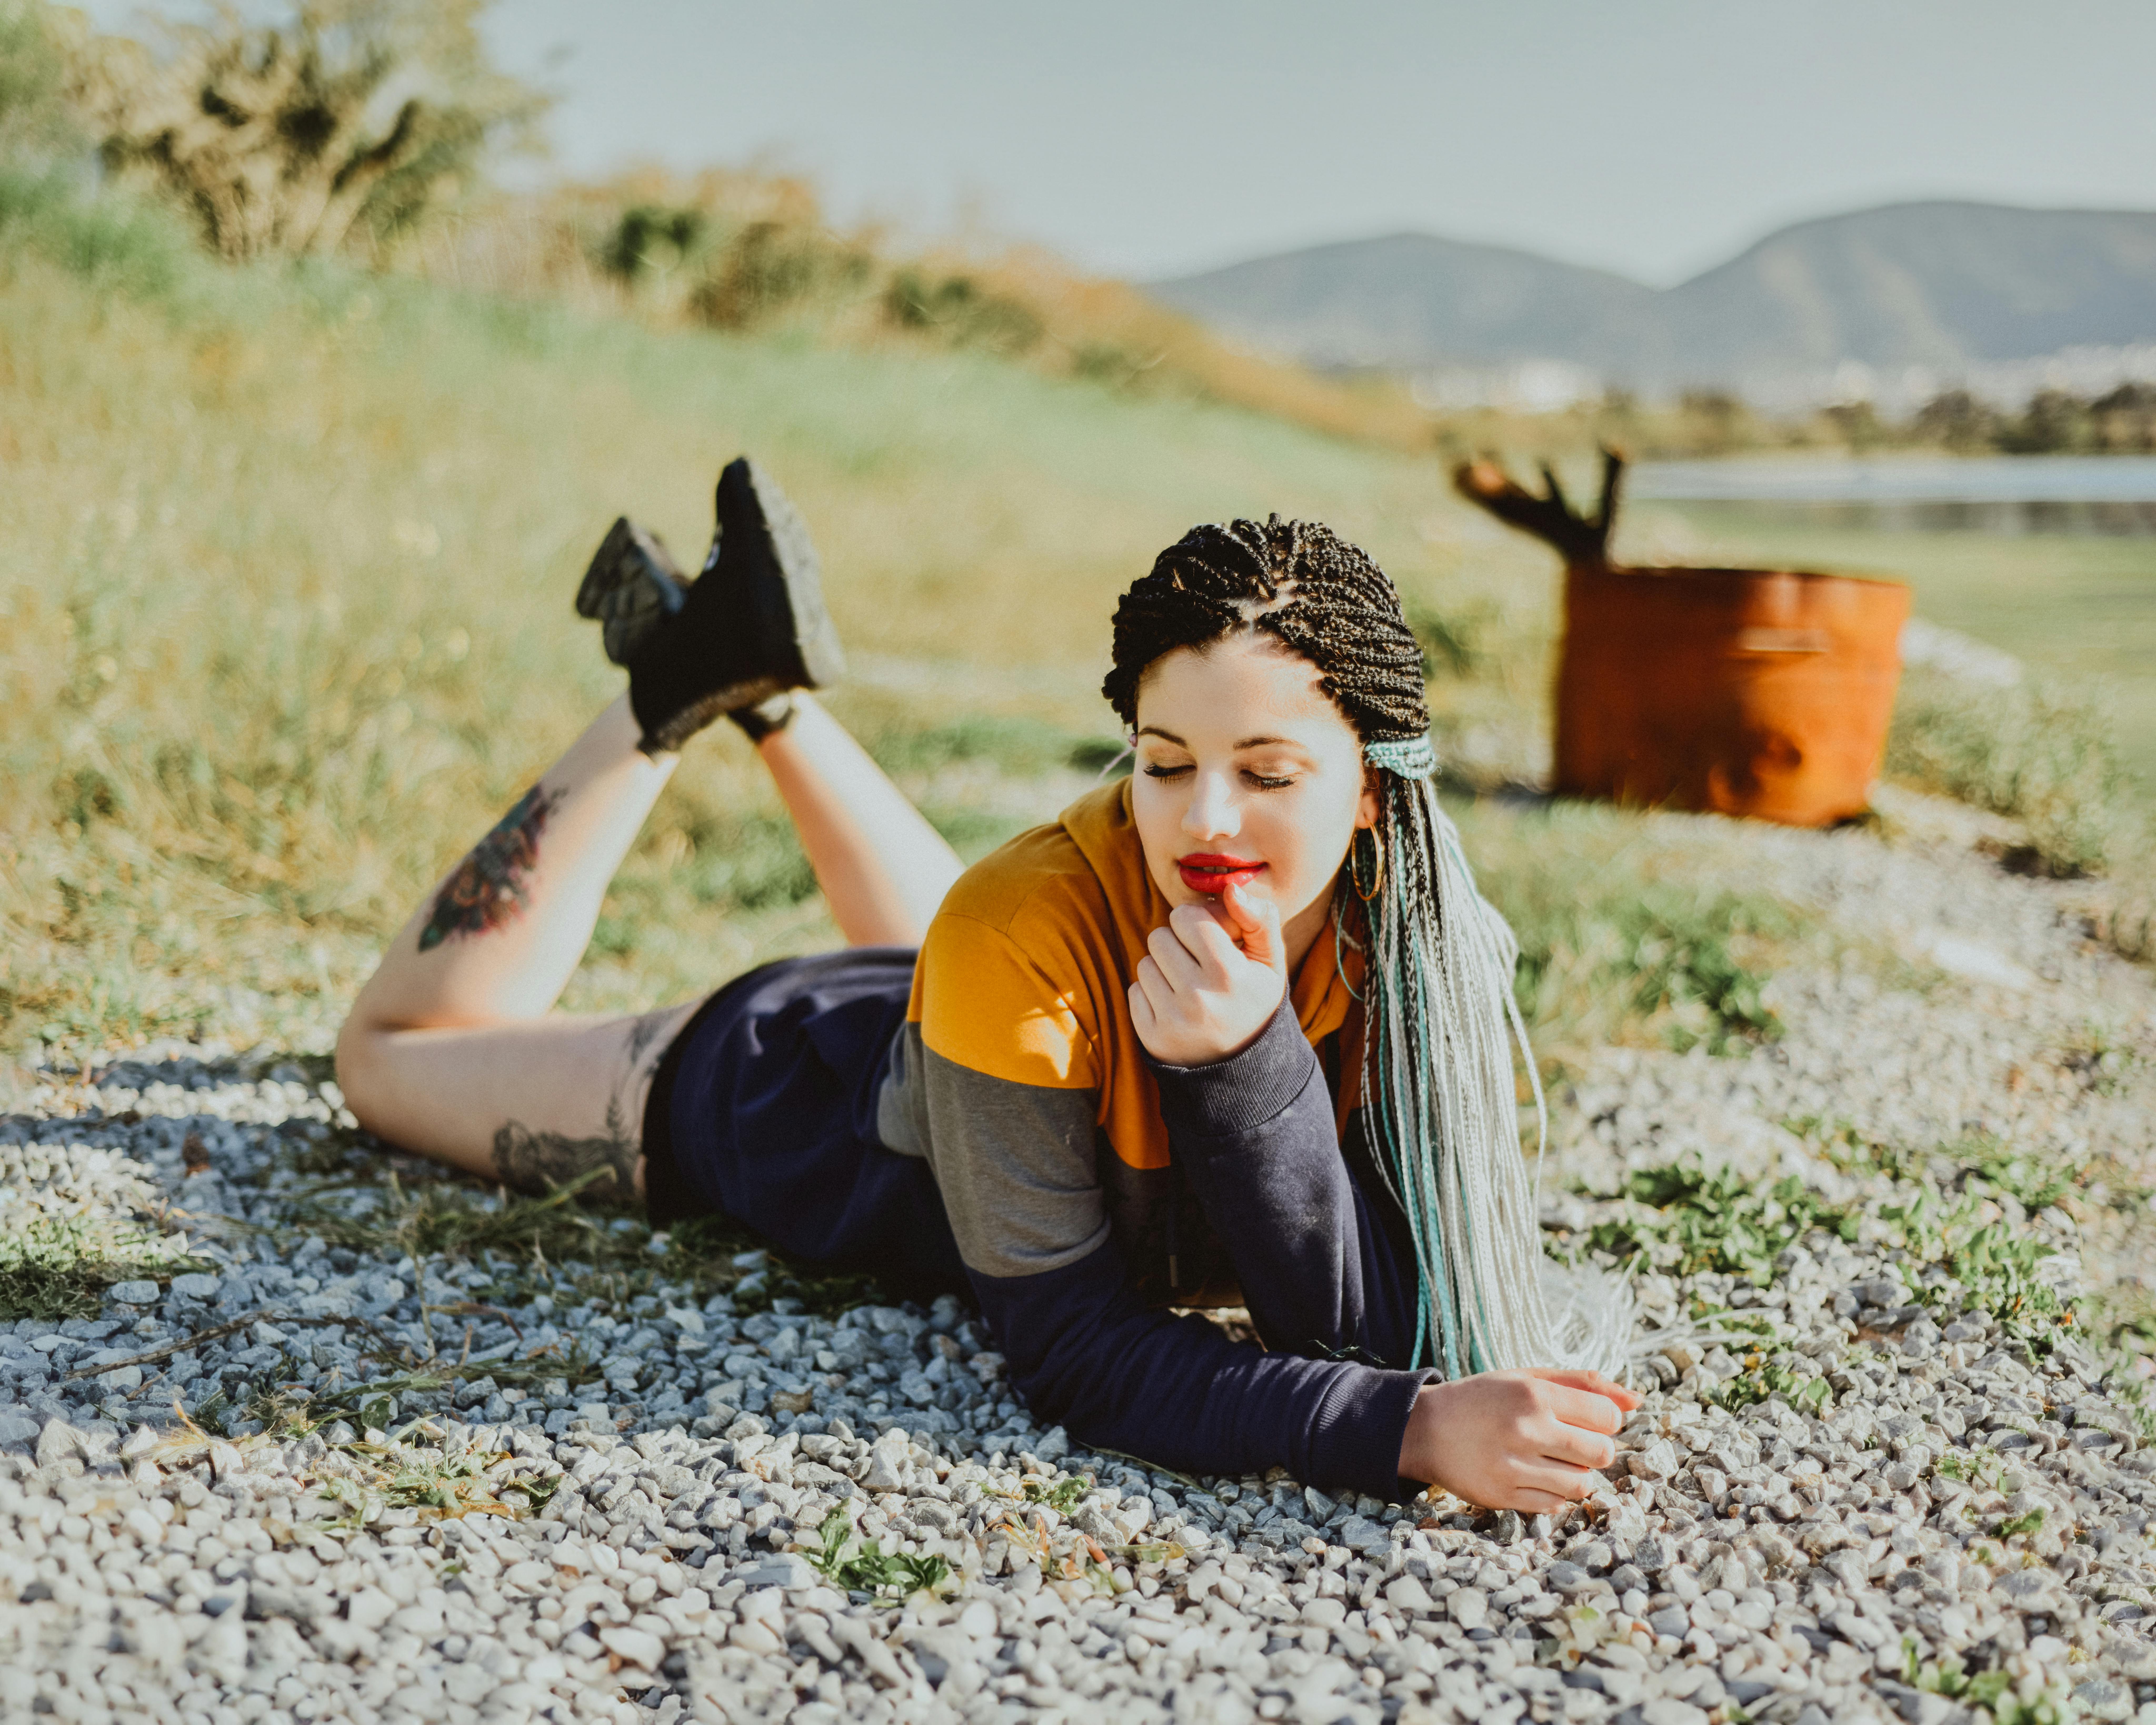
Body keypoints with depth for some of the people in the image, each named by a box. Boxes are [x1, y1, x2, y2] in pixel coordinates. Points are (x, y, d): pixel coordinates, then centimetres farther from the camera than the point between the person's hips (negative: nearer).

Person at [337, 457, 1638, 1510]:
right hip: (798, 1088, -4)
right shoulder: (1025, 929, -43)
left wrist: (1244, 1060, -52)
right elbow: (1075, 1353, -41)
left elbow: (1371, 1323, -36)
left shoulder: (1424, 940, -33)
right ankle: (691, 679, 18)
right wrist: (1410, 1431, -54)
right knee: (396, 1047, 18)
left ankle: (767, 688, 37)